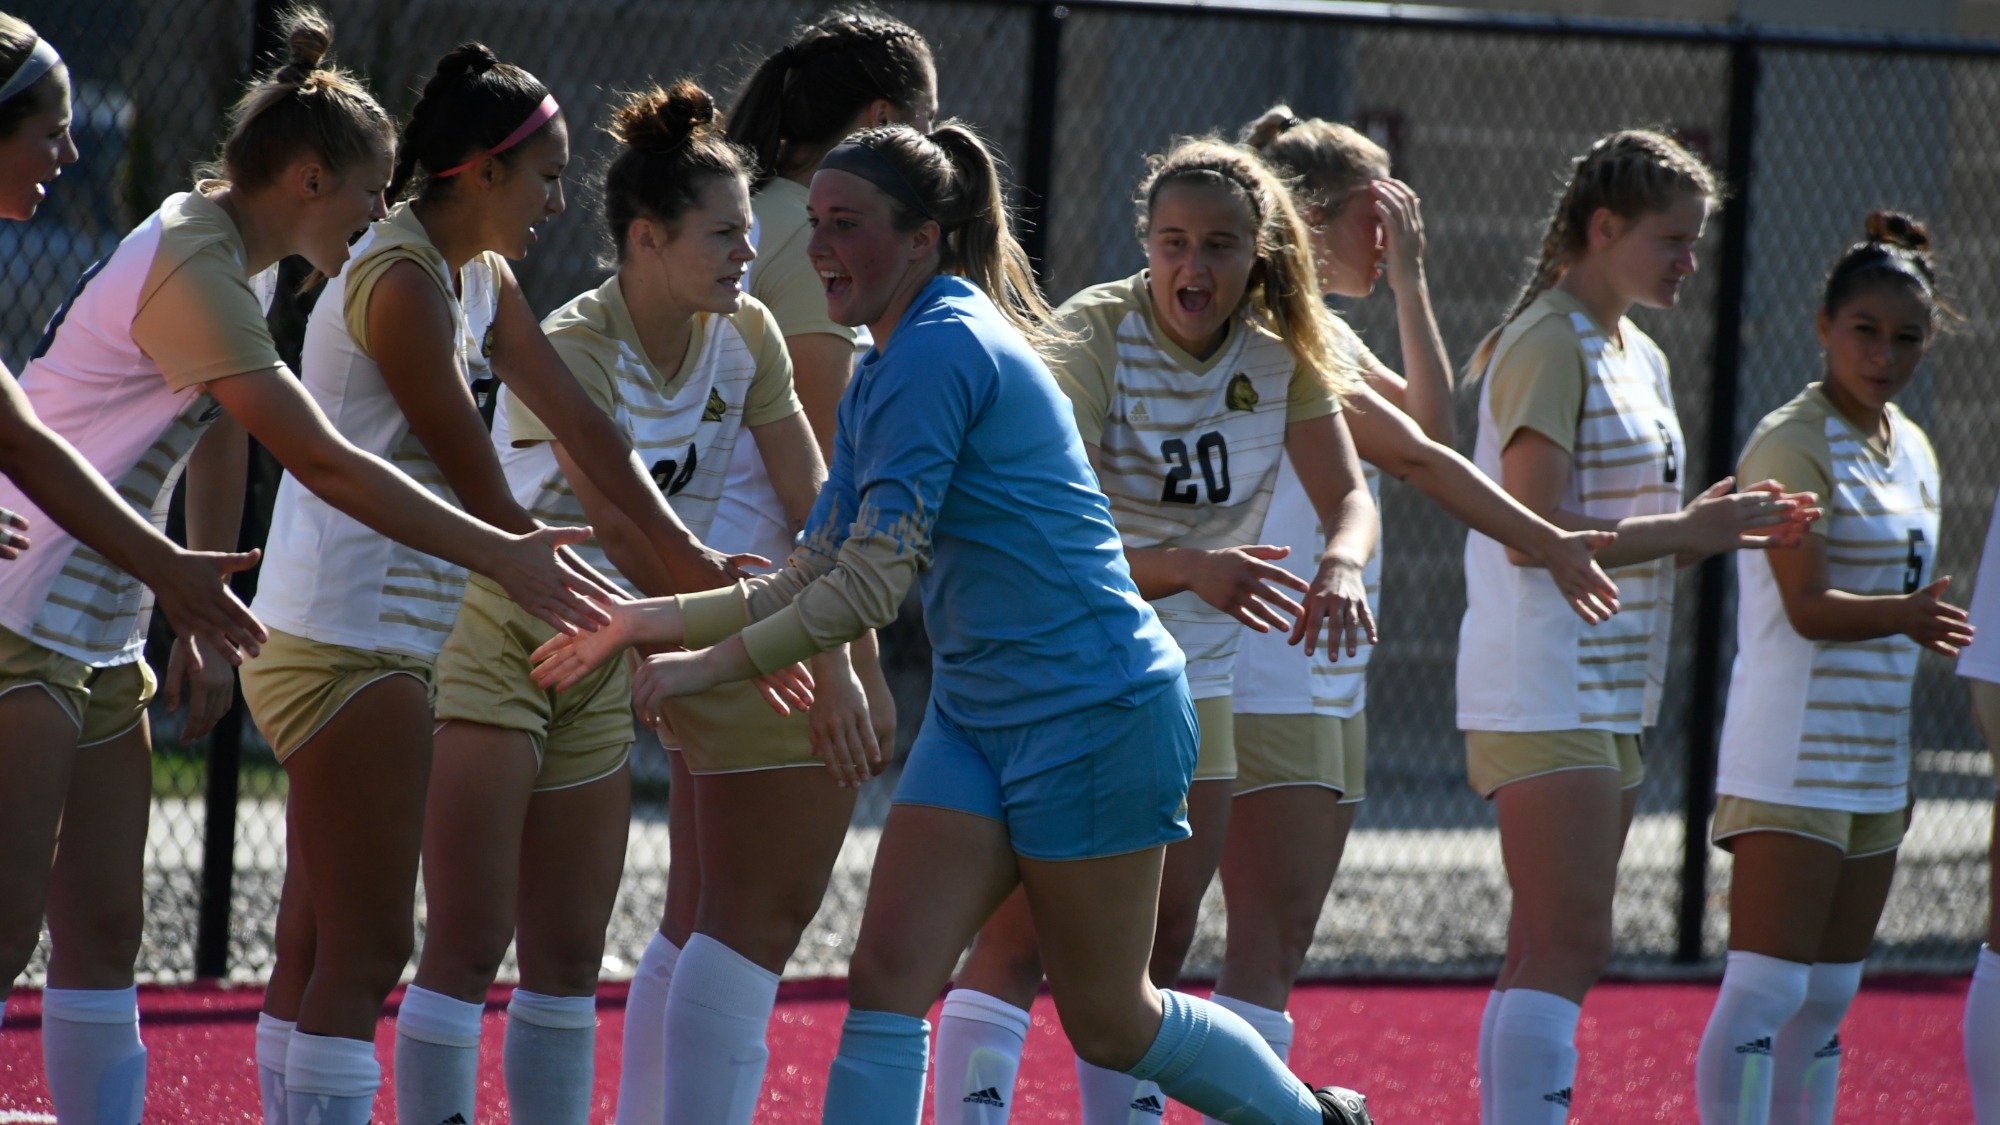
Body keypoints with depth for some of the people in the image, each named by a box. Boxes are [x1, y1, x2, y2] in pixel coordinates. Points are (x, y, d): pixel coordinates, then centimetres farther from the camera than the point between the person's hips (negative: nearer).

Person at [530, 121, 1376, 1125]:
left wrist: (708, 665, -16)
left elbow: (873, 582, -23)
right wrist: (648, 620, 7)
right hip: (976, 713, 9)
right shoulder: (878, 379, 12)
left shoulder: (938, 351, -19)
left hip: (1092, 710, -9)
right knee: (886, 980, -5)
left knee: (1107, 1021, 4)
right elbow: (813, 582, 15)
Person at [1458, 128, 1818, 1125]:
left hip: (1608, 697, 10)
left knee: (1545, 960, 8)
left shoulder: (1638, 358, 17)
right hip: (1544, 695, -10)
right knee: (1565, 954, -15)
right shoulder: (1547, 346, -11)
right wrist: (1688, 530, -17)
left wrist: (1725, 528, 4)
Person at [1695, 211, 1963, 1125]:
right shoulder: (1791, 443, -11)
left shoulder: (1912, 452, 14)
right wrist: (1903, 615, -34)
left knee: (1828, 998, 10)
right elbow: (1808, 608, -19)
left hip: (1873, 764, 8)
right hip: (1792, 760, -8)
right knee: (1766, 988, -13)